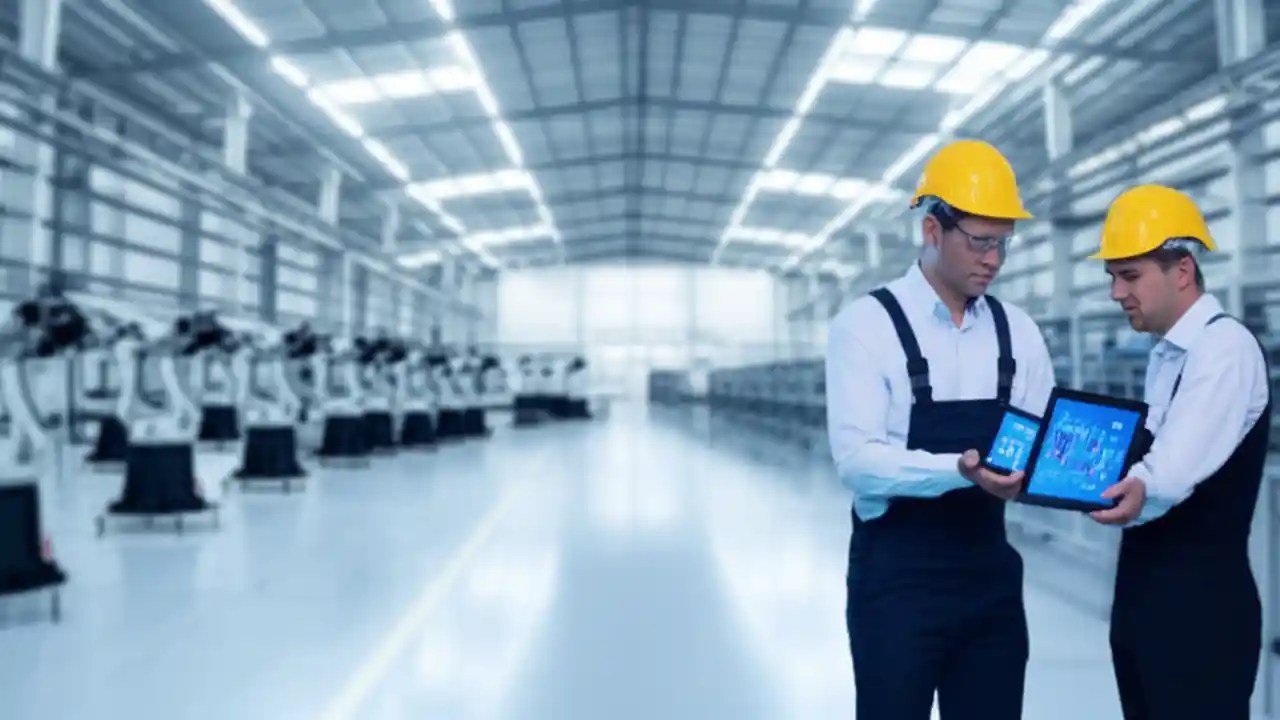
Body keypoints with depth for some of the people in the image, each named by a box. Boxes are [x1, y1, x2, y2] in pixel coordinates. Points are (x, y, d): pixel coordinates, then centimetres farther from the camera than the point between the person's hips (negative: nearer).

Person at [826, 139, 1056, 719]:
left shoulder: (1017, 331, 7)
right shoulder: (866, 325, -10)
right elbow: (857, 459, -19)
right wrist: (961, 470, -32)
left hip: (990, 574, 5)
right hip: (897, 578, -5)